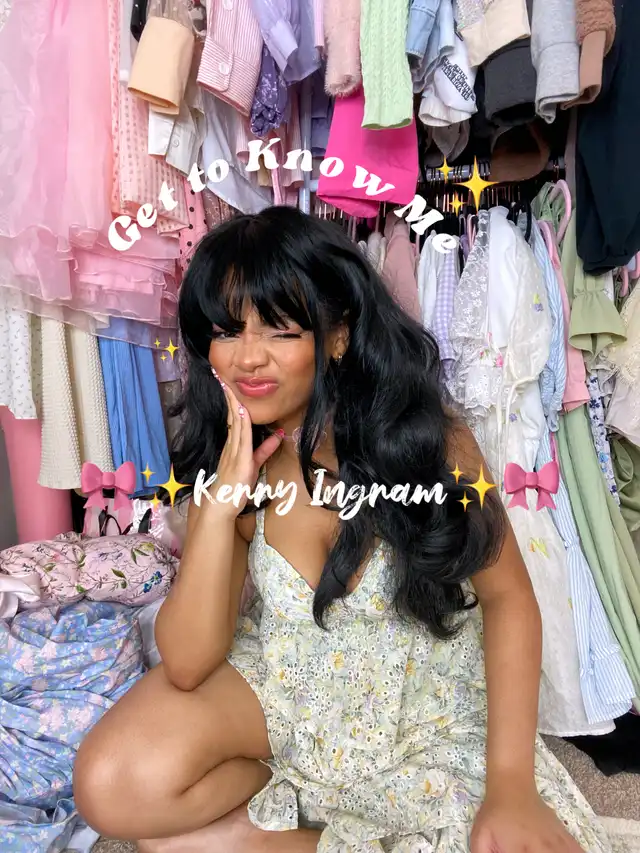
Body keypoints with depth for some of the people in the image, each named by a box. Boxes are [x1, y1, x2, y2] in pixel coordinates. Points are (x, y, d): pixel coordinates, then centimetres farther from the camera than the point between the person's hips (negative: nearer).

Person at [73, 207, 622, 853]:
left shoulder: (428, 441, -19)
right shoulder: (226, 464, -11)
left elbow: (507, 595, -10)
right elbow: (187, 665, -15)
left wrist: (511, 786, -17)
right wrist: (221, 504, -28)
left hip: (428, 704, 1)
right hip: (285, 682, 1)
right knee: (113, 785, -21)